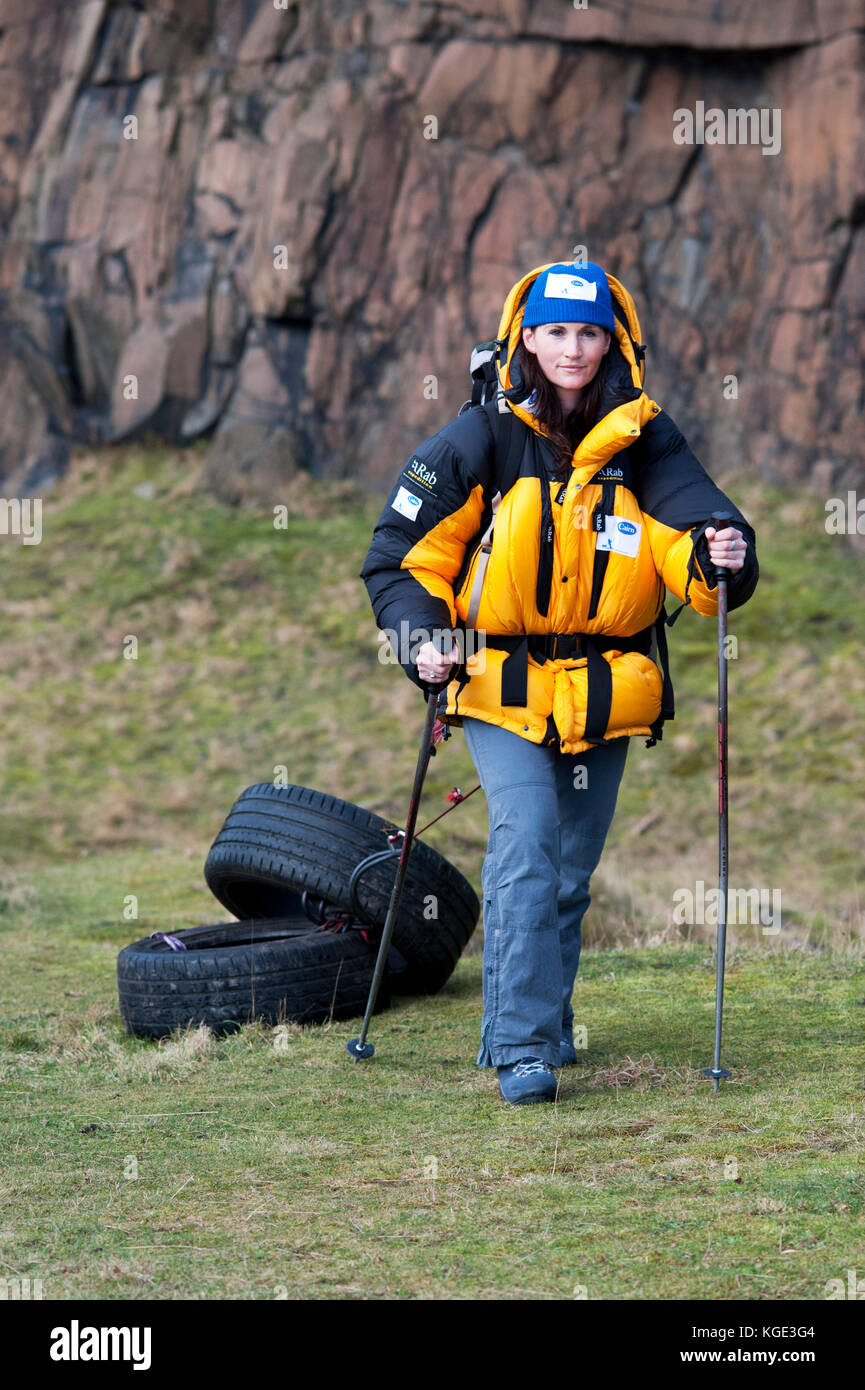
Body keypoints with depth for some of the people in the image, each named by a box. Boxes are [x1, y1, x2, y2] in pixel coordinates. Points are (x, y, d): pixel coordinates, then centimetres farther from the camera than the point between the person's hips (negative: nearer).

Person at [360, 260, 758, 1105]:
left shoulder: (646, 442, -1)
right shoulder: (482, 439, -6)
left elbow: (695, 526, -9)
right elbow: (402, 555, 0)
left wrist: (721, 556, -33)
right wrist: (421, 638, -15)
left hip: (606, 692, 3)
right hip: (504, 685, -3)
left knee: (571, 868, 12)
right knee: (526, 843, -18)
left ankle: (537, 1018, 34)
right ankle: (521, 1047, -17)